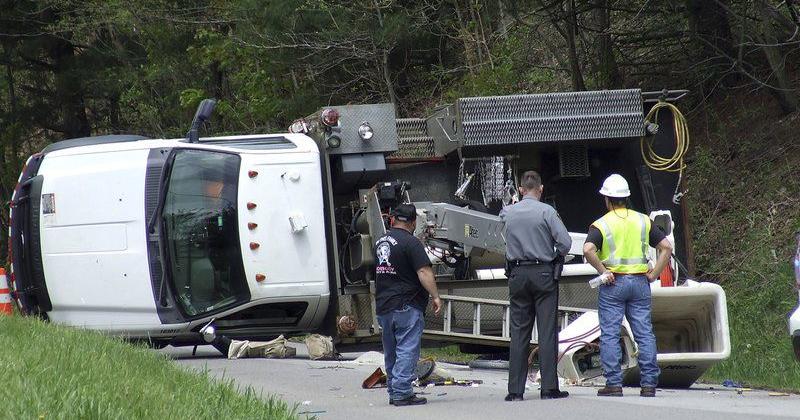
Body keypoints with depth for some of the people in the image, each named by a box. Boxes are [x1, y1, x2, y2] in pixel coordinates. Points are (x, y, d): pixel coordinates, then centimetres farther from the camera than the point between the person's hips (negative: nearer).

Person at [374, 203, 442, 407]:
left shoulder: (380, 242, 13)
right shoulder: (411, 243, -12)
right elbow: (424, 272, -19)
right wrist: (435, 296, -18)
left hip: (383, 306, 8)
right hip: (406, 306, -8)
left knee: (391, 352, 14)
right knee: (407, 350, -8)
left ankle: (393, 392, 18)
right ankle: (402, 393, -14)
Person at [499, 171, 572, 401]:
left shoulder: (508, 213, 3)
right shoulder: (547, 212, -8)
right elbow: (565, 242, -11)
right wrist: (556, 256, 8)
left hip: (517, 274, 3)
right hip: (544, 273, -3)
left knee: (519, 332, 5)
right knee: (547, 331, -1)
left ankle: (515, 389, 2)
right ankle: (549, 387, -5)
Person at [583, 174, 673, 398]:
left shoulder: (601, 224, -3)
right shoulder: (643, 221, 8)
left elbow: (588, 250, -20)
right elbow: (666, 247, 4)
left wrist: (603, 270, -10)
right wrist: (654, 274, 6)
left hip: (613, 283, -3)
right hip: (640, 282, 3)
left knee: (610, 335, 1)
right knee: (645, 334, 5)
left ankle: (614, 383, -3)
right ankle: (649, 383, 2)